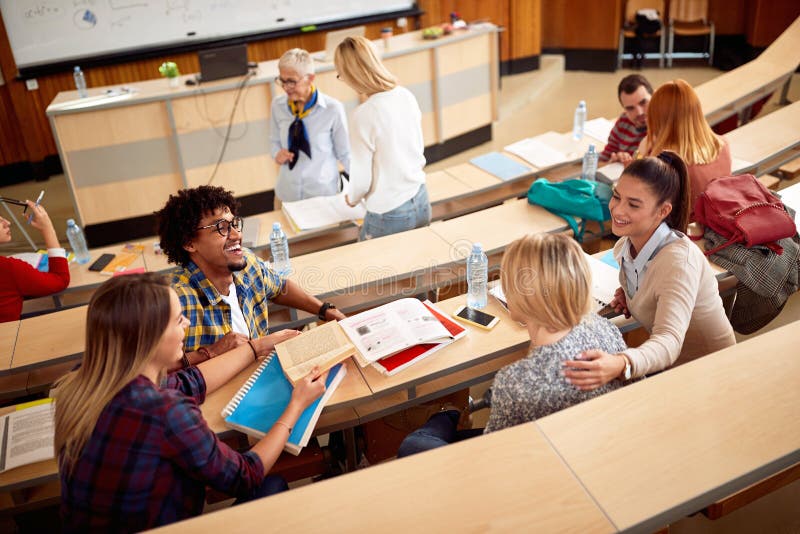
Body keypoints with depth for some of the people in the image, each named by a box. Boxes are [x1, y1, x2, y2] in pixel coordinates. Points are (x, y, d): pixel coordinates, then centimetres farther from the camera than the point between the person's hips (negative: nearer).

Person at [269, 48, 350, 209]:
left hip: (323, 194, -3)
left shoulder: (332, 109, -15)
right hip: (286, 193, 3)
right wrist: (277, 154, -10)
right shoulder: (278, 106, -5)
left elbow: (345, 154, -6)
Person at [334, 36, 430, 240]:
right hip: (422, 203, 7)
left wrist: (352, 198, 8)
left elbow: (361, 179, -14)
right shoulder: (407, 95, -2)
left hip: (389, 216, -7)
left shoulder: (363, 115, -22)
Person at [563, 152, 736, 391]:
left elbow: (670, 341, -41)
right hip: (666, 364, 7)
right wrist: (628, 297, -6)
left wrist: (620, 364, -61)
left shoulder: (678, 259, -28)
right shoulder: (625, 246, -5)